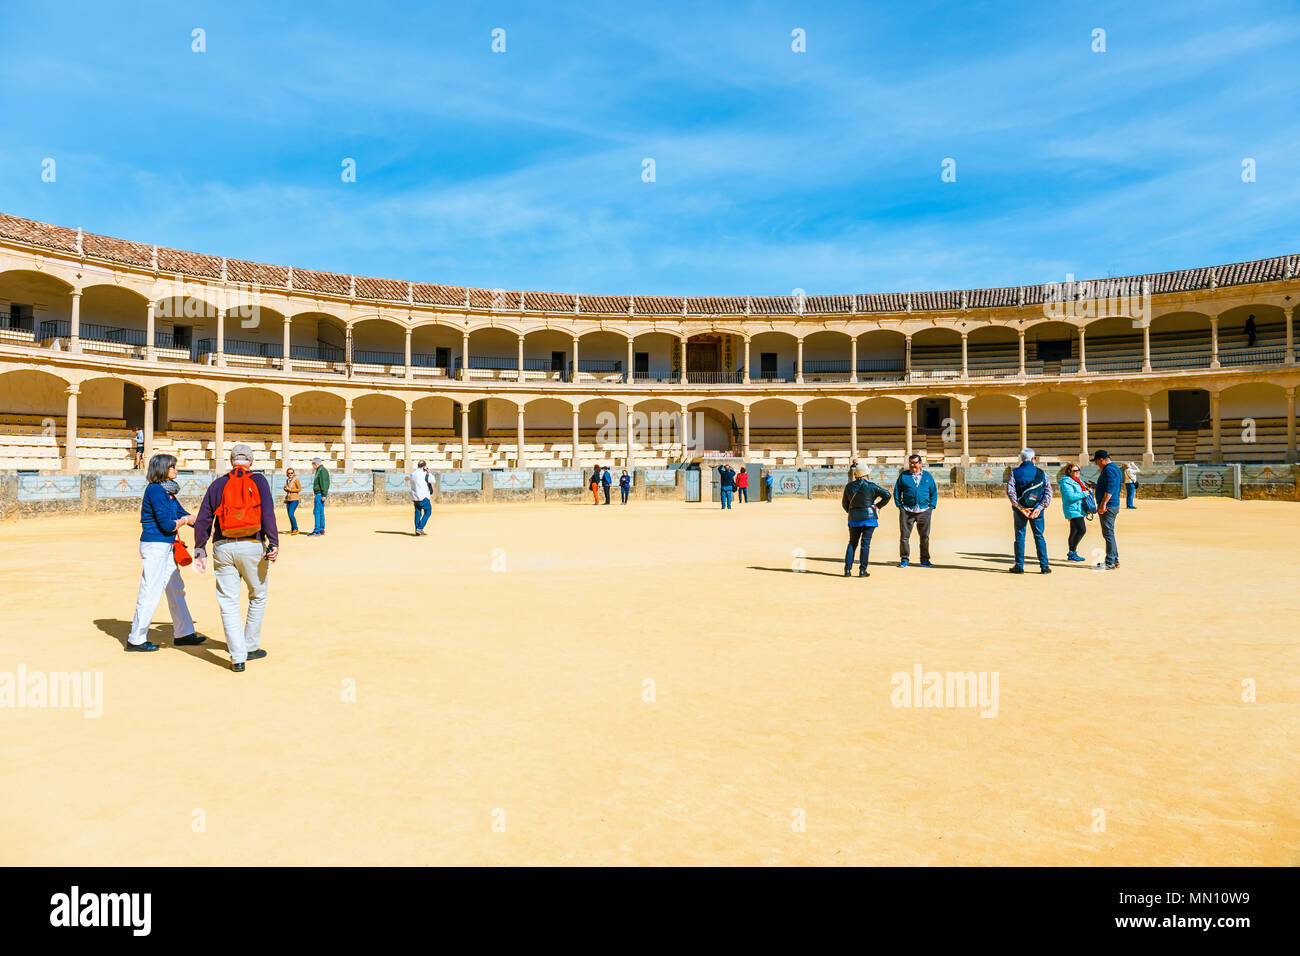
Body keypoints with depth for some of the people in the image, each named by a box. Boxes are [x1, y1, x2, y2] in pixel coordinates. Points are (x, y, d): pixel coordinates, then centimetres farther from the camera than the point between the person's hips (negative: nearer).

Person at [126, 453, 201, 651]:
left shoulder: (167, 490, 11)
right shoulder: (155, 490, -17)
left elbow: (183, 514, 18)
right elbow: (167, 524, -20)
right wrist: (184, 520, -2)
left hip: (166, 547, 10)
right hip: (154, 546, -10)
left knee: (176, 589, 15)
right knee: (150, 592, -2)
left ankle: (183, 634, 24)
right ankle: (136, 640, 10)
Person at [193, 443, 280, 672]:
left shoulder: (218, 484, 11)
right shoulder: (258, 481, 4)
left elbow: (202, 520, 8)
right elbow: (268, 513, -10)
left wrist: (200, 549, 14)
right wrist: (273, 543, -13)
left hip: (223, 548, 2)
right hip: (252, 546, -2)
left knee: (228, 602, 5)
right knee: (258, 597, 16)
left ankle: (238, 657, 1)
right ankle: (251, 647, 23)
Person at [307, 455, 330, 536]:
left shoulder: (322, 470, -14)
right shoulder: (319, 470, 19)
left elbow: (324, 483, -20)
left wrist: (324, 495, -24)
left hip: (320, 494, -11)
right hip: (318, 494, 11)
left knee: (316, 512, -12)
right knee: (320, 512, 11)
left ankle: (316, 531, -14)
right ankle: (321, 530, 14)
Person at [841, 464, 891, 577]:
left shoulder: (849, 486, 5)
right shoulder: (871, 486, -5)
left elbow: (844, 503, 10)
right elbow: (887, 495, -9)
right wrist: (878, 505, 0)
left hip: (854, 518, 3)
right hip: (869, 517, -3)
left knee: (852, 543, 11)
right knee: (865, 543, 1)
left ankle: (847, 569, 4)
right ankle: (862, 570, 1)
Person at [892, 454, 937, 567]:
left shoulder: (928, 476, 10)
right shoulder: (903, 475, 6)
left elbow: (934, 492, 12)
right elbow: (897, 491, 9)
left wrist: (931, 507, 3)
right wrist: (899, 506, 0)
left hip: (924, 511, 1)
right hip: (907, 511, -1)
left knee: (925, 536, 5)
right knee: (904, 536, -2)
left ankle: (924, 560, 15)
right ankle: (904, 559, 6)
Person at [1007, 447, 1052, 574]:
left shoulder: (1015, 472, -1)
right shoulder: (1041, 472, 5)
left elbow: (1010, 491, -12)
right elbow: (1049, 492, -3)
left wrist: (1020, 508, -12)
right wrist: (1039, 508, -8)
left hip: (1020, 509, -1)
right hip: (1037, 509, 1)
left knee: (1020, 536, 6)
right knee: (1039, 536, 9)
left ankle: (1019, 566, 6)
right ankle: (1044, 566, 7)